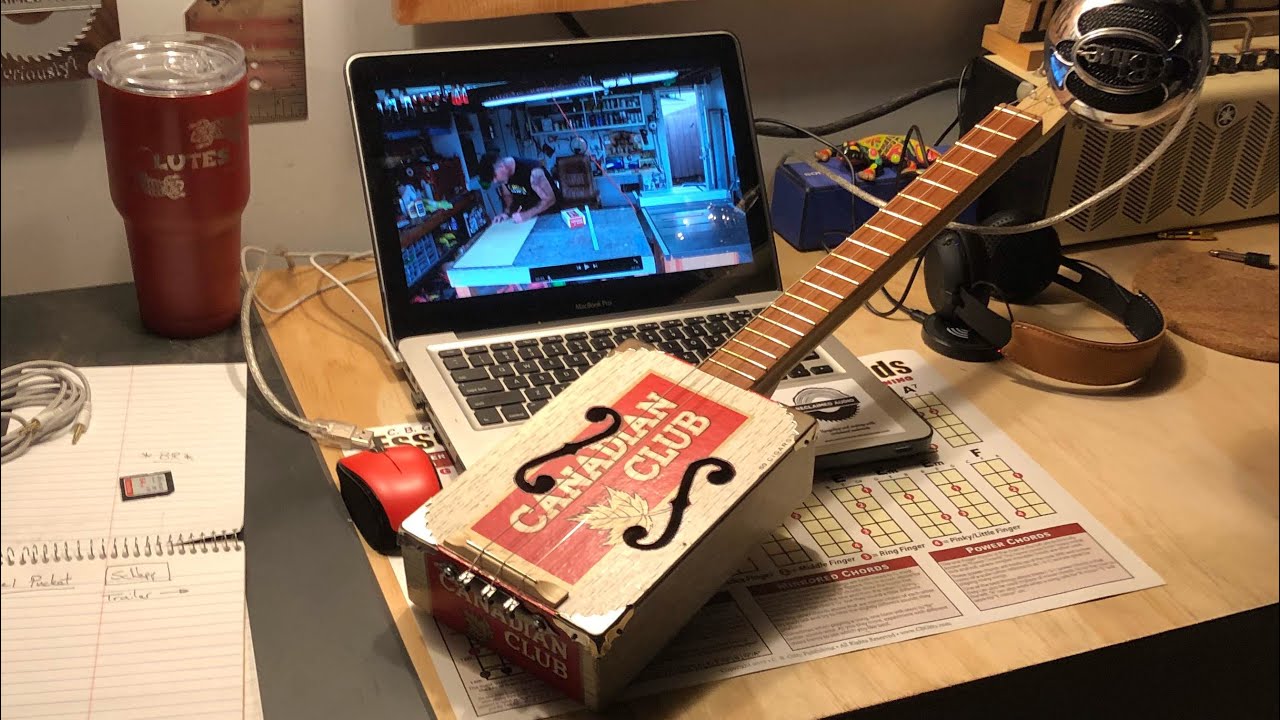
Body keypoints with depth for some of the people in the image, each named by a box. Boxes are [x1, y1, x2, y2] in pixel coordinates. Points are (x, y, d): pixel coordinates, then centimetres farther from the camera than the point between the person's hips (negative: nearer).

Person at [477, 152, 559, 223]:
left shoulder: (532, 171, -28)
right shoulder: (503, 174, -7)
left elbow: (549, 199, -26)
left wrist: (526, 215, -33)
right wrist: (506, 213, -9)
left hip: (550, 216, -5)